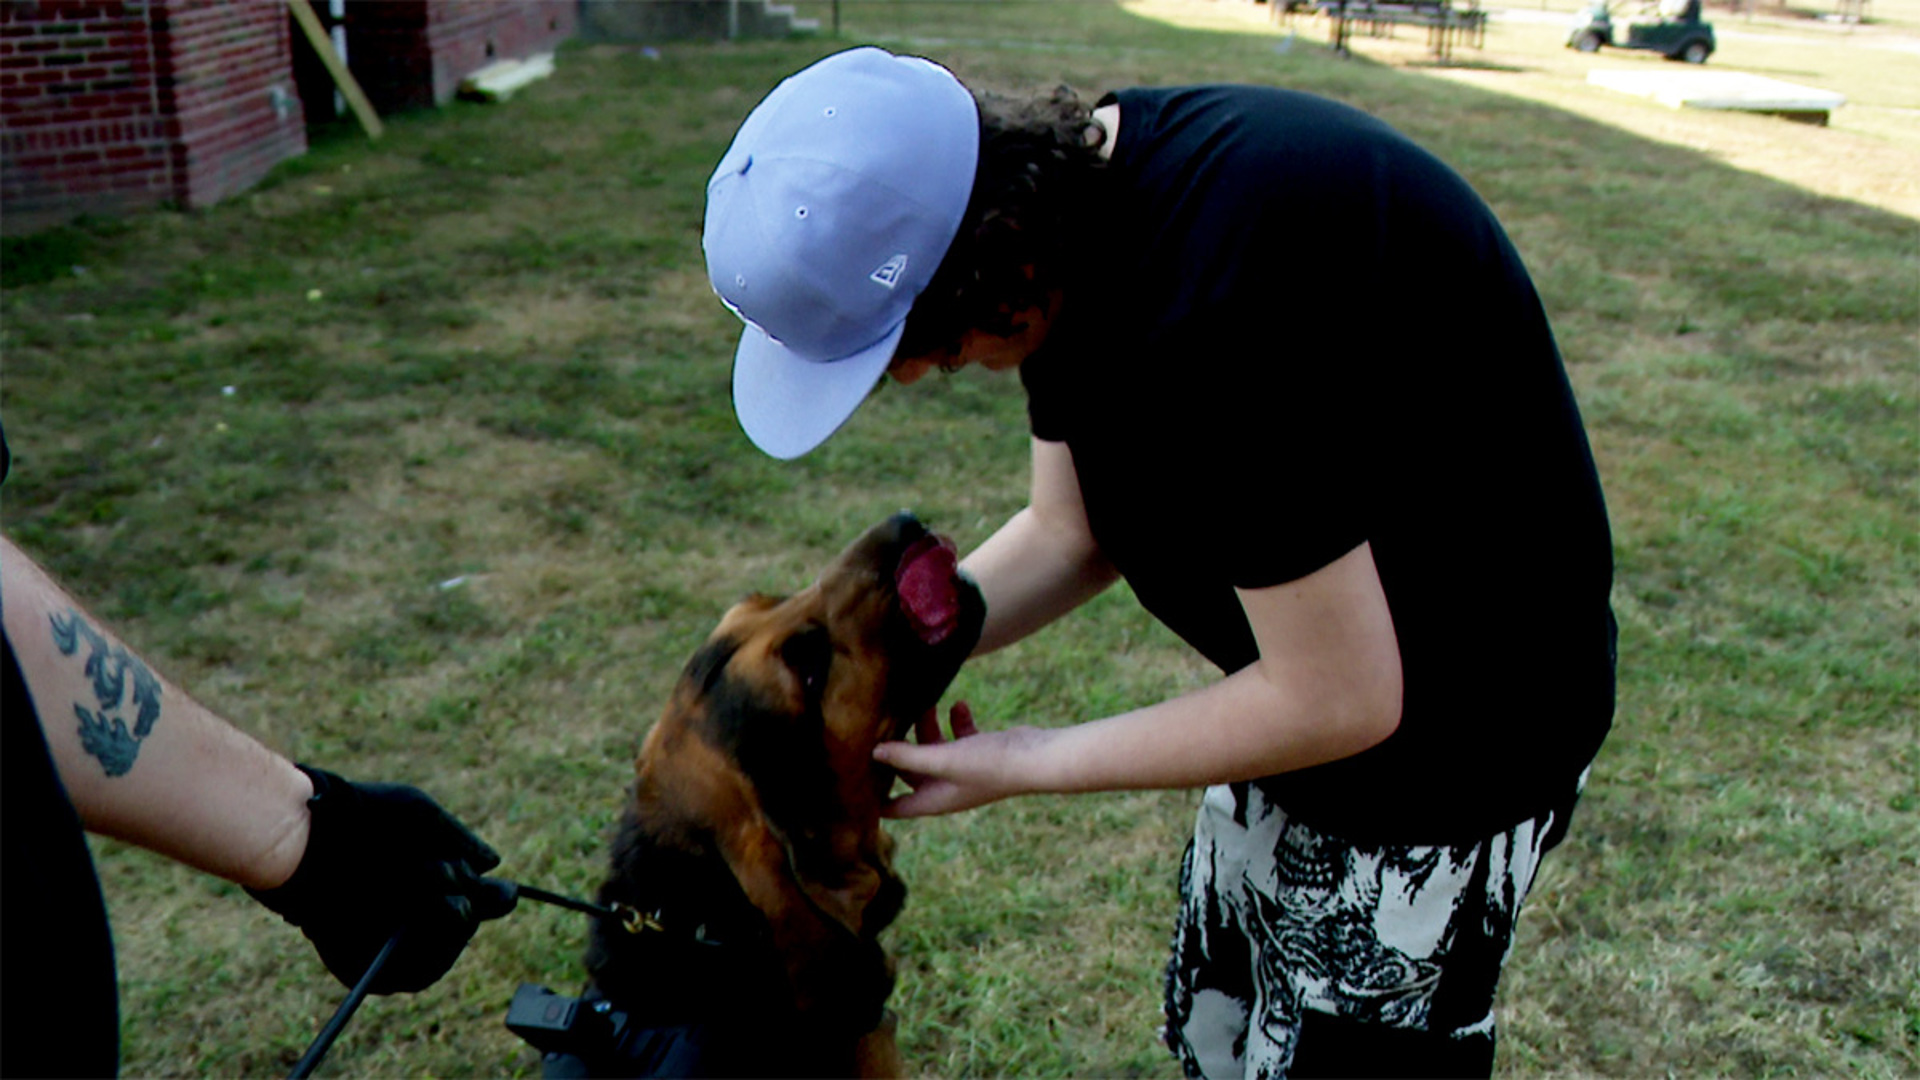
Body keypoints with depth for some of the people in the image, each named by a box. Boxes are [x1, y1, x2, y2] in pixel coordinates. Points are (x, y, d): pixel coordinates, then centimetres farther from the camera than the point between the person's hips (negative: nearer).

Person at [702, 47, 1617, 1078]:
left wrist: (1032, 763, -18)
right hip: (1318, 666, 9)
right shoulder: (1066, 186, -8)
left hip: (1451, 734, -9)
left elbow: (1340, 701, -28)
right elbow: (1070, 533, 3)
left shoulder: (1216, 310, -37)